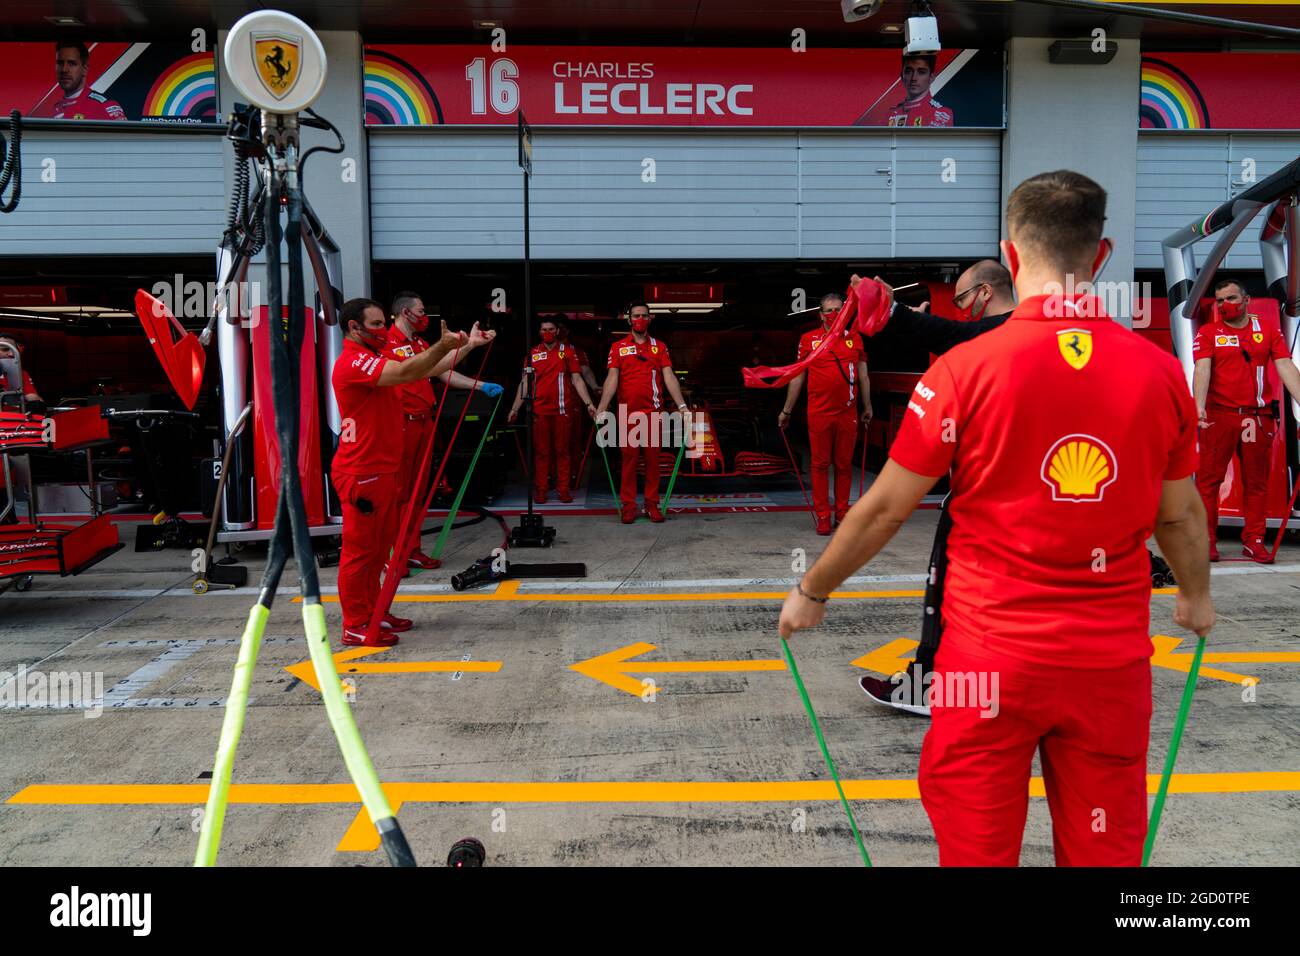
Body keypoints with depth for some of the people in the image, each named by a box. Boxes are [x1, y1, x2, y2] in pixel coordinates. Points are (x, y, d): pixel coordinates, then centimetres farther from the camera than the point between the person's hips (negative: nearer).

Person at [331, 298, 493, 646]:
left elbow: (427, 369, 15)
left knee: (380, 544, 16)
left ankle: (373, 612, 26)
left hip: (383, 469, 10)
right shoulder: (353, 361, -15)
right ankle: (355, 626, 5)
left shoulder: (377, 357, 17)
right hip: (361, 473, -10)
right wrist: (443, 345, -37)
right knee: (360, 548, -3)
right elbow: (406, 373, -31)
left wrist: (468, 345, 9)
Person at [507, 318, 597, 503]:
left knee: (562, 451, 3)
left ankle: (563, 489, 9)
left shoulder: (568, 351, 7)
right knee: (541, 451, 3)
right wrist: (515, 408, 4)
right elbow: (525, 382, 10)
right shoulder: (533, 353, 10)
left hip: (562, 410, -1)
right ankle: (540, 490, 9)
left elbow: (577, 379, 4)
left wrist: (588, 403, -6)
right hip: (539, 410, 1)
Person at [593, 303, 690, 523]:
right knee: (629, 459, 1)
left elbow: (669, 377, 0)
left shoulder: (659, 347, 9)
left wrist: (681, 405, -11)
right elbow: (612, 379, -4)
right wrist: (602, 409, -15)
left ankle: (652, 505, 11)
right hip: (627, 412, -1)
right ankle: (628, 506, 6)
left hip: (653, 412, 1)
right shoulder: (618, 347, 5)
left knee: (652, 459, 4)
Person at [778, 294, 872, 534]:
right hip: (819, 413, -2)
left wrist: (867, 408, 16)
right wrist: (786, 411, 9)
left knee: (844, 464, 7)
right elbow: (797, 377, 7)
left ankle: (842, 513, 17)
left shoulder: (855, 338, 8)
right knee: (820, 464, 3)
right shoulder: (808, 339, 2)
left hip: (848, 413, 2)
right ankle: (822, 515, 10)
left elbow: (863, 376, 14)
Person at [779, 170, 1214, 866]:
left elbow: (883, 508, -7)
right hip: (1114, 655, 3)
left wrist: (812, 592, 8)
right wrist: (1196, 596, 29)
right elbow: (1180, 513, 9)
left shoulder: (967, 368, -13)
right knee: (1104, 847, 19)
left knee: (977, 845, 13)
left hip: (993, 657, -3)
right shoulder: (1160, 371, -4)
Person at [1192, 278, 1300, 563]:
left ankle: (1253, 541, 16)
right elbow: (1202, 369, -11)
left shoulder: (1269, 330, 11)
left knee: (1256, 482, 8)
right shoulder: (1208, 333, 3)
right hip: (1219, 415, -2)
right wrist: (1199, 406, -27)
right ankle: (1207, 540, 4)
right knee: (1209, 478, -3)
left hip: (1258, 417, 3)